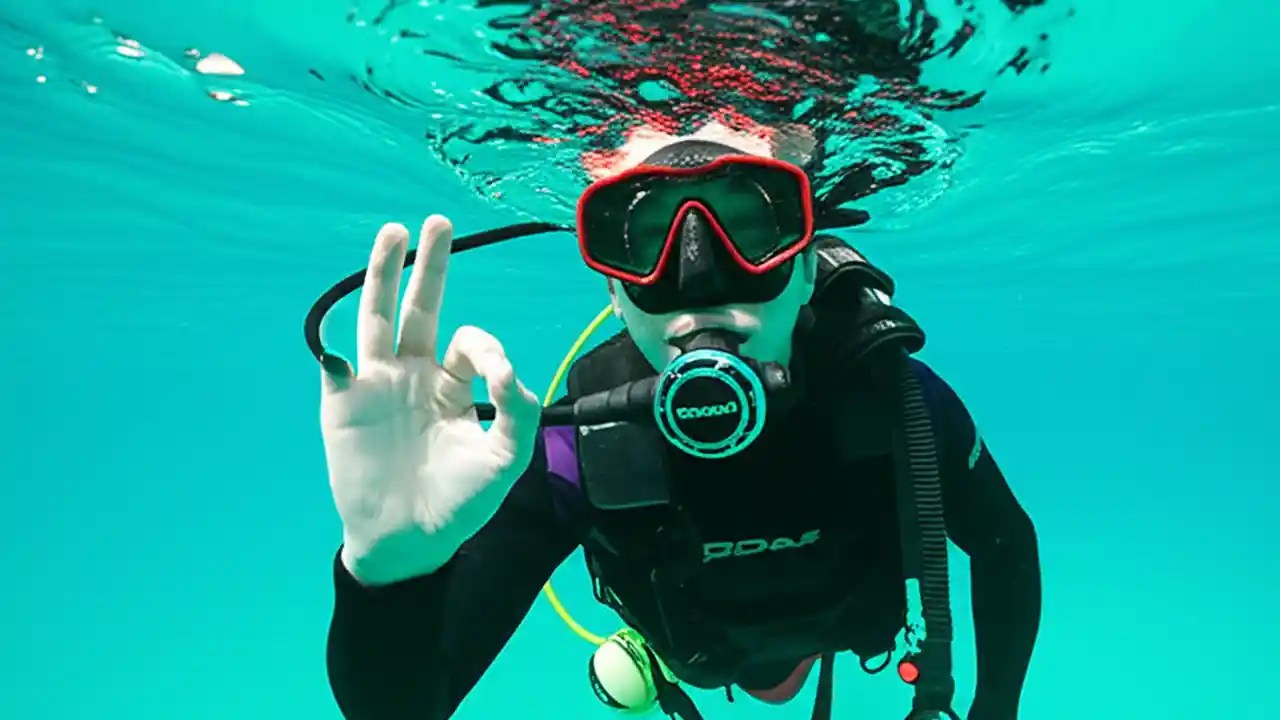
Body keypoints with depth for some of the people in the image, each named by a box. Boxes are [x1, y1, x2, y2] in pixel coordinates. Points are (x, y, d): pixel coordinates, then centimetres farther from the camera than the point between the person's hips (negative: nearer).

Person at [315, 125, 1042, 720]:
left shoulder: (899, 403, -40)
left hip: (856, 611, 0)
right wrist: (389, 563, -67)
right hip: (703, 649, 1)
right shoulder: (575, 455, -42)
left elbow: (1008, 543, -16)